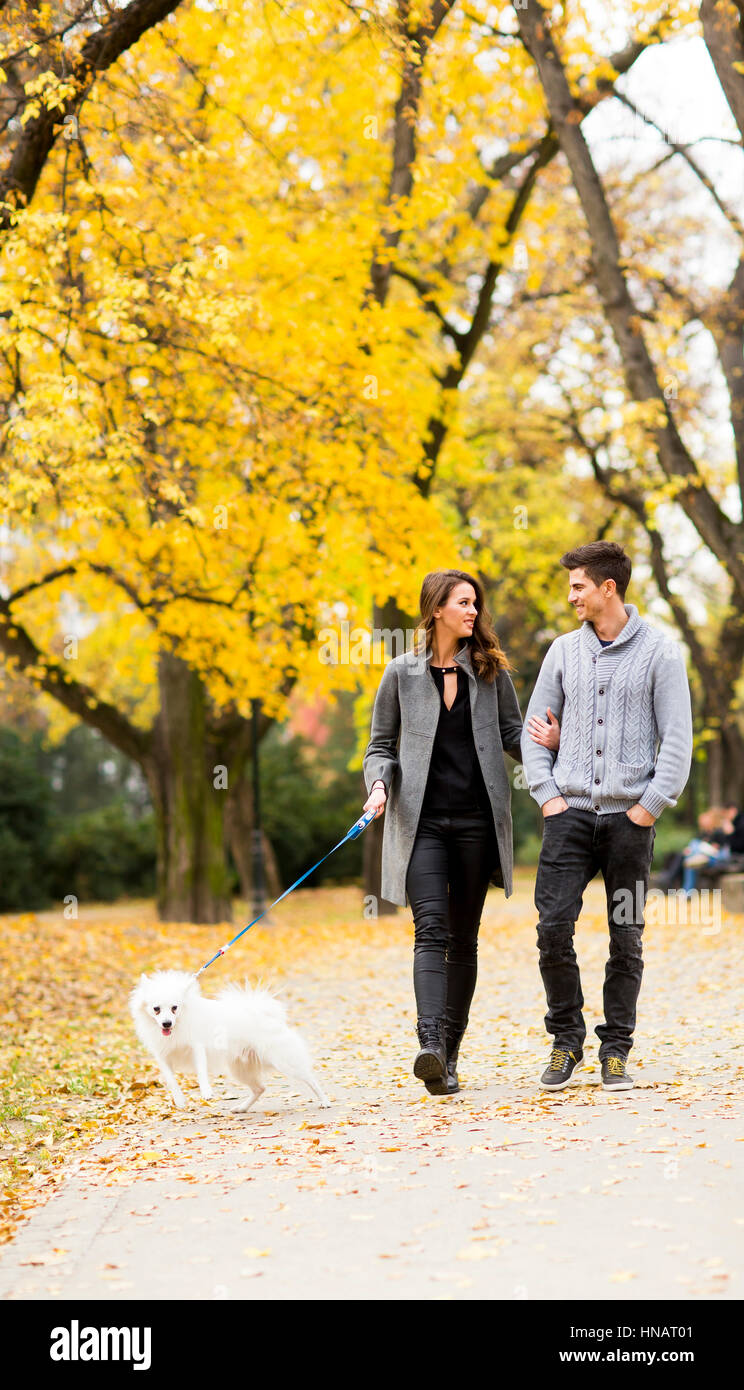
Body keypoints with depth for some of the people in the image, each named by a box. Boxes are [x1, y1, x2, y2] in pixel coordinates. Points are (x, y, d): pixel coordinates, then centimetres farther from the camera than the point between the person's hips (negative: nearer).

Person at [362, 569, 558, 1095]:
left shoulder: (490, 669, 8)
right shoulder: (402, 673, 5)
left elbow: (513, 732, 11)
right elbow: (380, 748, 10)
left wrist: (549, 743, -10)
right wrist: (379, 785, -11)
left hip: (476, 819, 2)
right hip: (422, 820, -2)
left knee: (464, 937, 6)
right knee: (432, 929, -17)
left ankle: (450, 1054, 13)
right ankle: (430, 1045, -28)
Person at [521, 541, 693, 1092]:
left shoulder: (660, 652, -1)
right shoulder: (564, 651, 10)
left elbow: (678, 738, -3)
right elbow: (535, 727, 15)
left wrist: (650, 805, -9)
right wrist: (547, 794, 3)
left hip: (630, 815, -2)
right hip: (571, 812, 2)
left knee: (627, 938, 3)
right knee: (554, 927, -7)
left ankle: (615, 1051, 14)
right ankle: (567, 1040, 10)